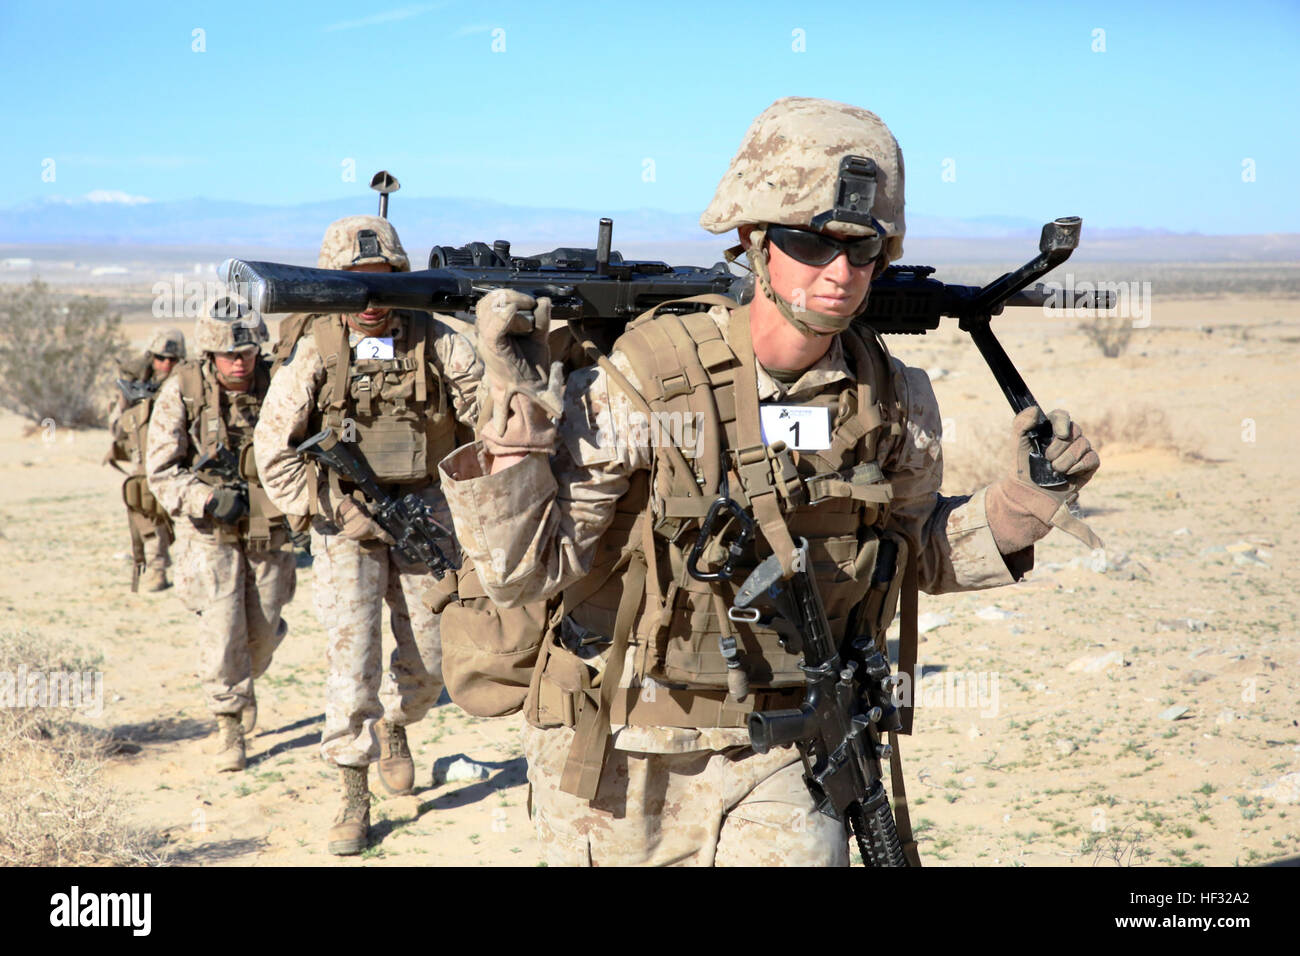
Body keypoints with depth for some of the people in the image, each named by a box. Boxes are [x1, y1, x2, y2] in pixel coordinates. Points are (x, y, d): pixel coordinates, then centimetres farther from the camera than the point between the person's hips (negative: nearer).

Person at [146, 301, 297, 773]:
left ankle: (243, 685, 42)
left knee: (263, 632, 10)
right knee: (221, 629, -9)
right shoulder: (183, 390, -13)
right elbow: (160, 470, -10)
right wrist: (209, 498, -25)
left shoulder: (277, 385, -10)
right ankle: (229, 727, 8)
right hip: (211, 531, -2)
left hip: (270, 527, 2)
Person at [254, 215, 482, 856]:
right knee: (352, 653, -9)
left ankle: (394, 724, 42)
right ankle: (354, 797, 4)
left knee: (430, 656, 8)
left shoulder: (435, 342, -5)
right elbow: (274, 447, -7)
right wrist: (333, 515, -11)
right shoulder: (315, 351, -9)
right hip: (345, 517, -2)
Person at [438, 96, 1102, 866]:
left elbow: (917, 548, 12)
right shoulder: (648, 378, -18)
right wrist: (517, 412, -26)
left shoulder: (894, 402, -6)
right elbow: (523, 570, -16)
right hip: (621, 764, -2)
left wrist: (1026, 503, -4)